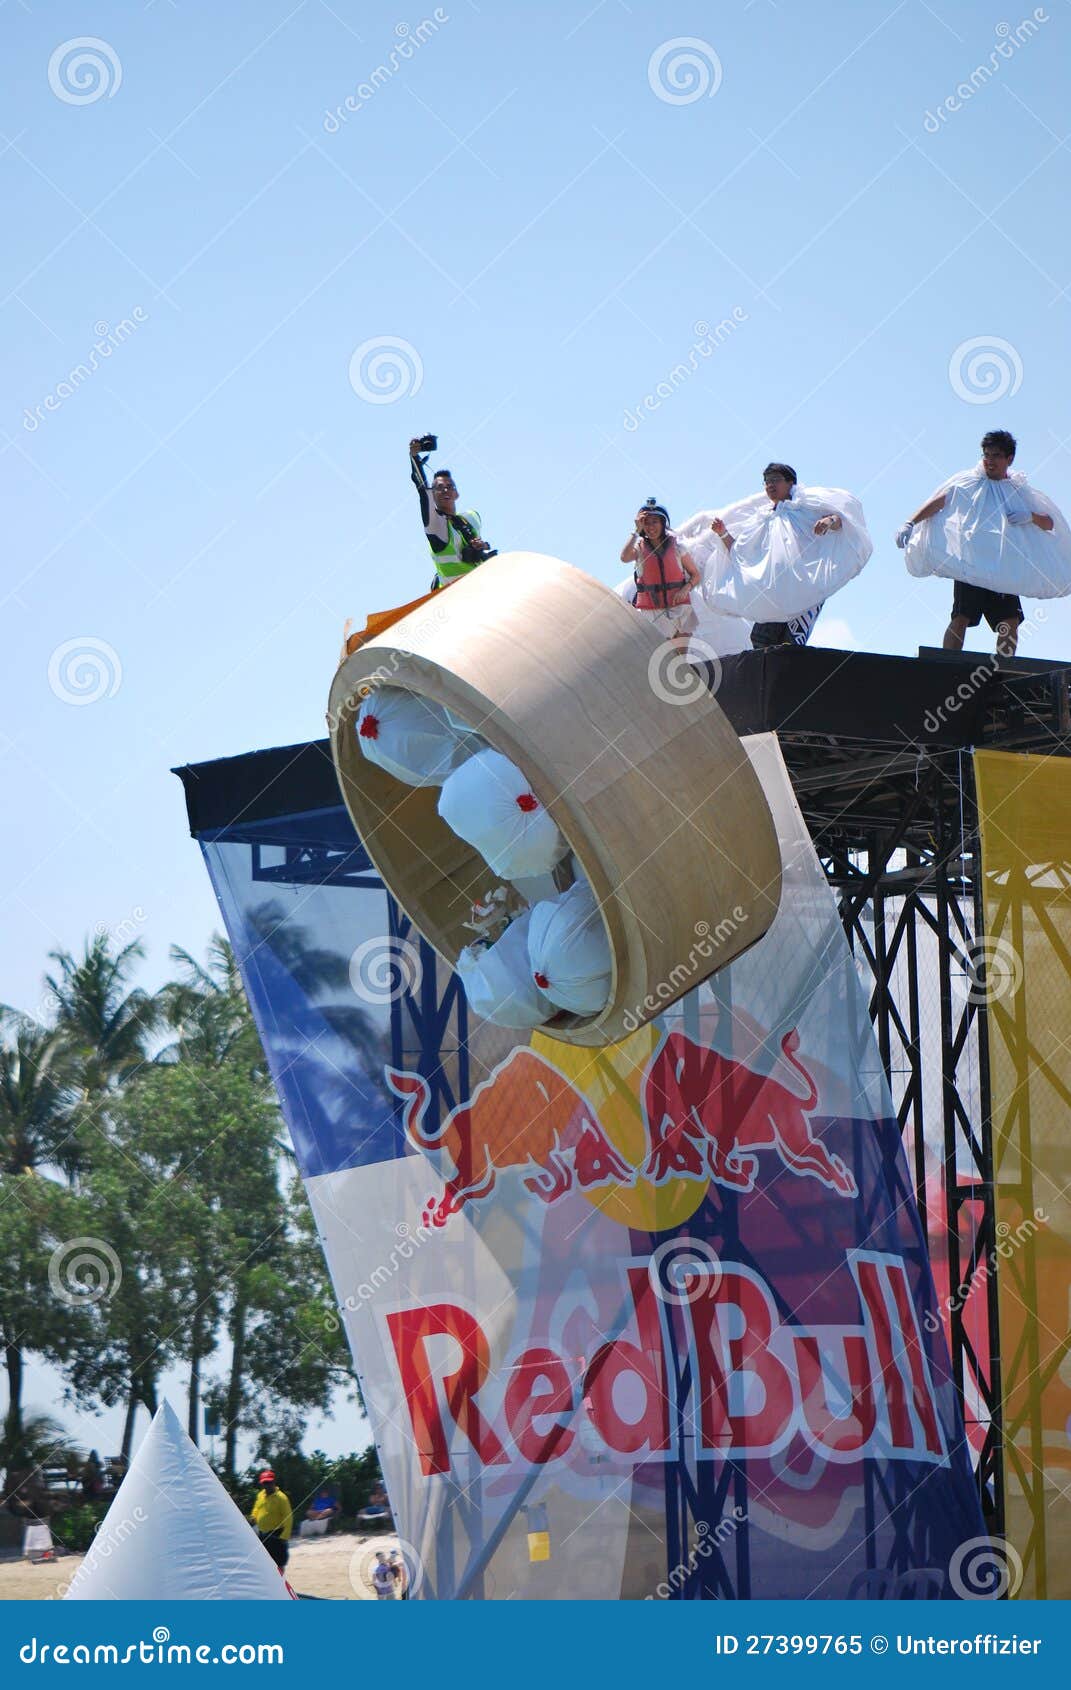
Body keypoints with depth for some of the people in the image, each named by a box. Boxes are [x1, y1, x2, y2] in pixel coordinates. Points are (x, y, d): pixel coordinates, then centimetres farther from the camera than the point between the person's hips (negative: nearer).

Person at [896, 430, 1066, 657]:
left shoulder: (1019, 491, 16)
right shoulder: (967, 483, 10)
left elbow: (1050, 524, 14)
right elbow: (937, 502, 0)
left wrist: (1031, 517, -9)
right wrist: (910, 523, -14)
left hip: (1005, 568, 3)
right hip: (969, 563, -3)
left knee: (1010, 622, -4)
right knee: (961, 619, -14)